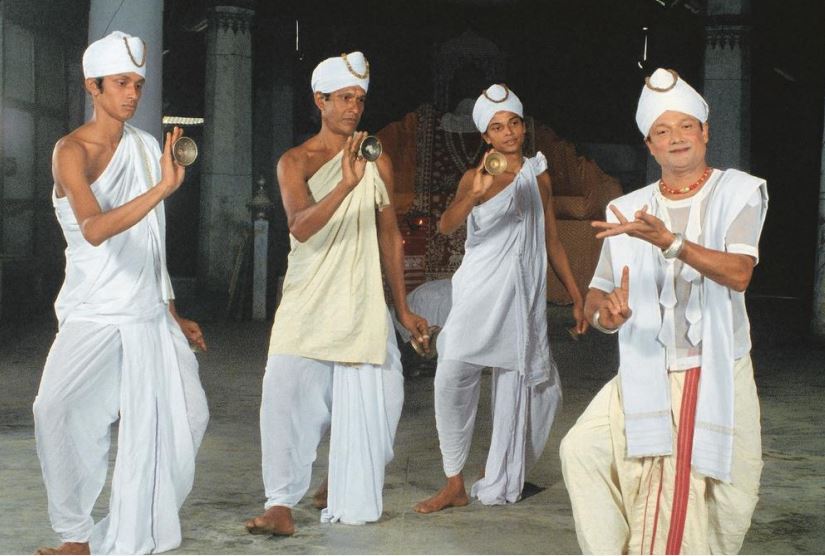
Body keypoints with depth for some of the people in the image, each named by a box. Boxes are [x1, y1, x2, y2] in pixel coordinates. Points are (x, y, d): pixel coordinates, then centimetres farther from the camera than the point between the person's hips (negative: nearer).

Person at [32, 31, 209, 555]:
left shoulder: (148, 146, 9)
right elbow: (94, 230, -28)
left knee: (185, 415, 3)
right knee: (58, 411, -22)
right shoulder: (72, 151, -10)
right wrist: (162, 188, -38)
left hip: (150, 315, 6)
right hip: (93, 315, -6)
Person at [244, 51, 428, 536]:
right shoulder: (296, 162, -2)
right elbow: (301, 227, -19)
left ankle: (347, 496, 26)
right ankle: (282, 505, -13)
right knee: (287, 396, -17)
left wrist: (403, 309, 13)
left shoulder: (377, 163, 8)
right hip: (307, 305, -3)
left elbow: (390, 237, 13)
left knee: (369, 403, 2)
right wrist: (345, 186, -35)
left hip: (362, 306, 3)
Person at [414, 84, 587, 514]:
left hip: (523, 296, 3)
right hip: (479, 294, -2)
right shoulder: (474, 178, 3)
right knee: (451, 379, -14)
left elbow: (552, 242, 18)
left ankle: (498, 486, 15)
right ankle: (455, 484, -5)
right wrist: (474, 196, -33)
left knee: (514, 386, 3)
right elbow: (446, 226, -15)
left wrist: (577, 297, 16)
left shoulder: (537, 175, 13)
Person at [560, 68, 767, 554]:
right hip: (647, 376, 3)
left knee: (710, 500, 0)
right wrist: (605, 312, -18)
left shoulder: (739, 192, -1)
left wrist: (669, 241, -30)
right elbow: (595, 298, 7)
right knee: (583, 450, -15)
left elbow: (739, 273, -18)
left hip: (717, 378, -2)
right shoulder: (630, 209, 8)